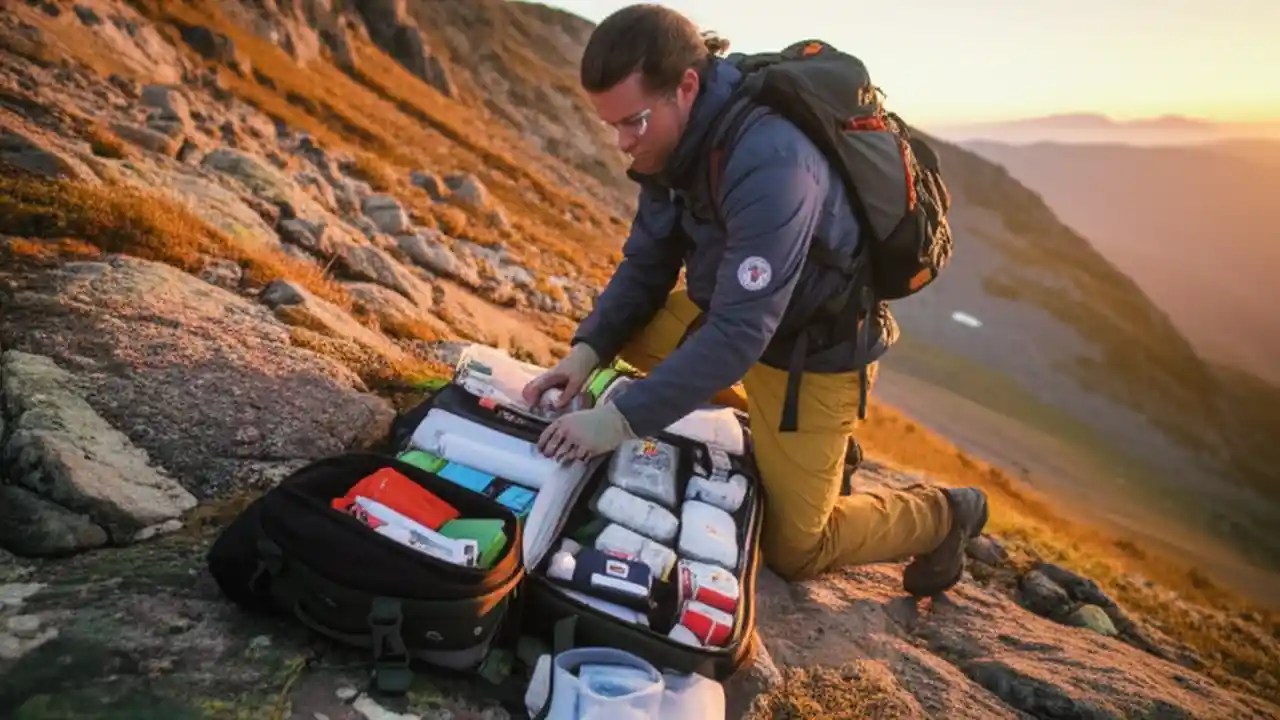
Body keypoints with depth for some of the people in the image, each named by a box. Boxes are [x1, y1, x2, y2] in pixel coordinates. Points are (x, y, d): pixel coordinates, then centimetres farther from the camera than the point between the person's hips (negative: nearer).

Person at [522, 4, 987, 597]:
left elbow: (739, 334, -36)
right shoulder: (675, 140, -9)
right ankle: (777, 435, 16)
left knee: (793, 550, -2)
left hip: (813, 347, -8)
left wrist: (621, 419, -36)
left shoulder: (769, 165, -35)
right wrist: (587, 350, -15)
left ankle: (943, 515, 25)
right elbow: (645, 264, -1)